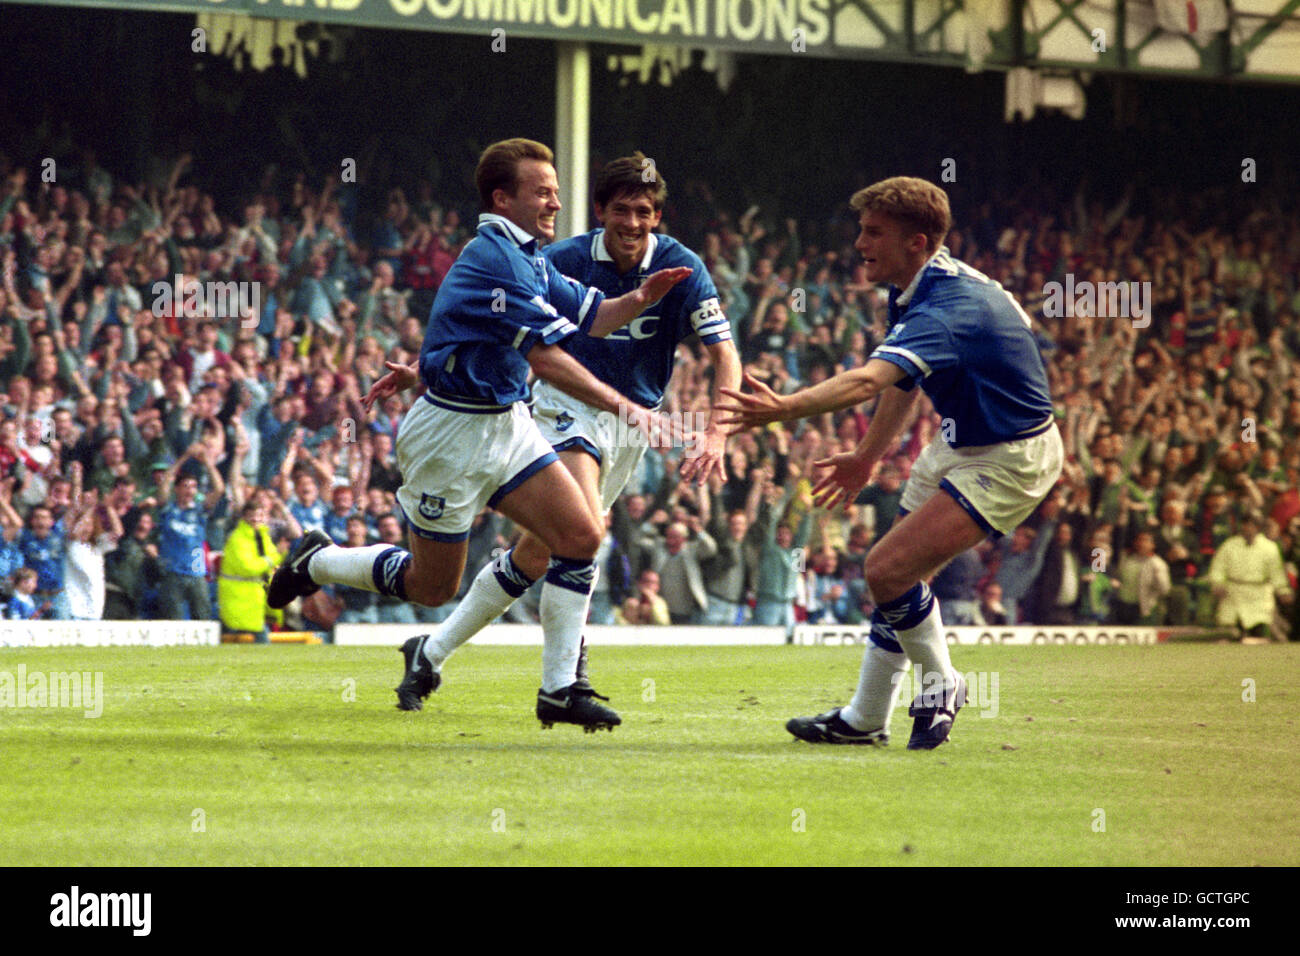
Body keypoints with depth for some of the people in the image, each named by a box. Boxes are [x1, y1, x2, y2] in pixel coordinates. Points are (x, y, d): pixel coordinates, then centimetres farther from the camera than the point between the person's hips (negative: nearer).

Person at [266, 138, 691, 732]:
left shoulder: (526, 257, 10)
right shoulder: (496, 258, -22)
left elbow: (589, 317, 18)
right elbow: (547, 358, -26)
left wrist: (639, 300, -2)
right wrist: (621, 406, -25)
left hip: (505, 424, 9)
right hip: (453, 433, -9)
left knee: (580, 534, -7)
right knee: (432, 586, 4)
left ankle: (560, 690, -4)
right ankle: (316, 562, 30)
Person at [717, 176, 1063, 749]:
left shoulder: (945, 310, -31)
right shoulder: (917, 290, 1)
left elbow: (867, 380, -48)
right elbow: (902, 381, 19)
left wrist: (782, 409, -60)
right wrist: (867, 457, 24)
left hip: (1008, 460, -10)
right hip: (961, 441, 10)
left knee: (888, 570, -18)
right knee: (896, 574, 12)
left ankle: (941, 685, 5)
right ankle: (865, 720, 25)